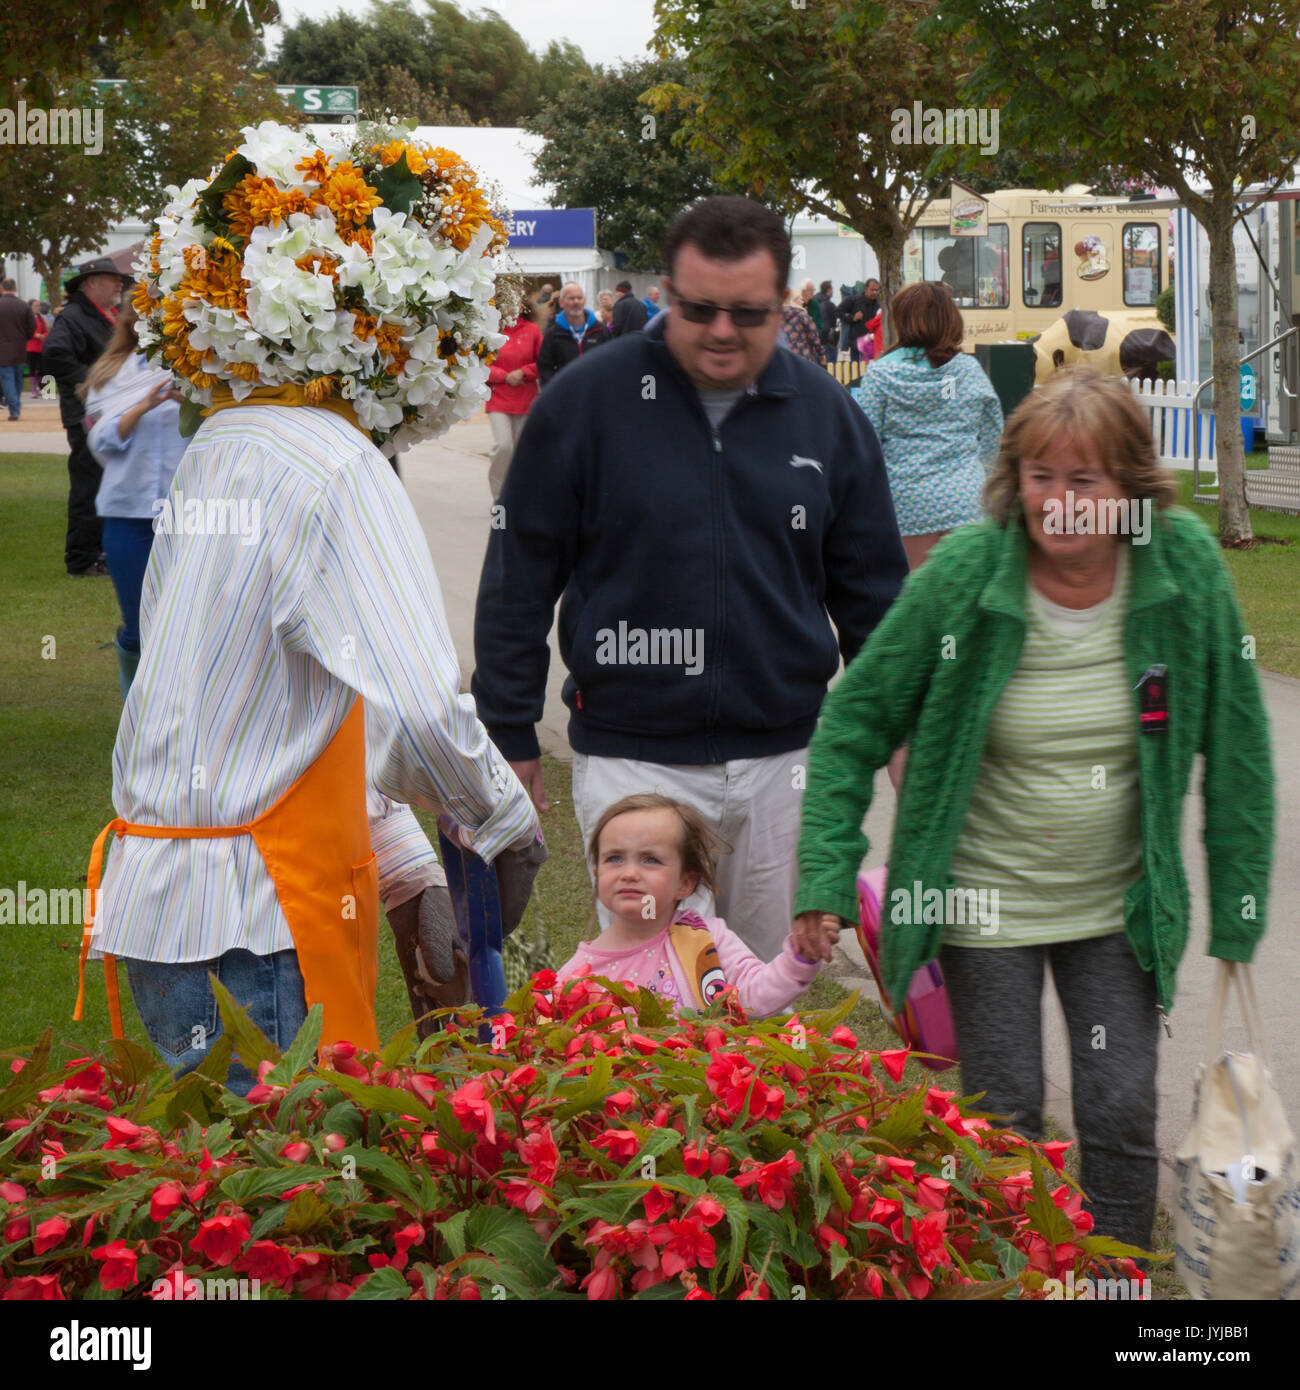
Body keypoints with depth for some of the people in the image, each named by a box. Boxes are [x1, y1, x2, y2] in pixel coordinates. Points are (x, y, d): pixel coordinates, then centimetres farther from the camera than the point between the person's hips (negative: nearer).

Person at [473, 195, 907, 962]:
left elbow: (873, 588, 14)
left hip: (783, 759, 3)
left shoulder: (826, 412, 4)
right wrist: (511, 737, 1)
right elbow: (520, 576, 1)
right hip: (631, 758, -3)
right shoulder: (588, 400, -5)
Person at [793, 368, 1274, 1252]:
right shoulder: (964, 573, -16)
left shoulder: (1186, 566, -12)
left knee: (1123, 1118, 4)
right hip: (989, 905, -1)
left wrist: (1240, 915, -2)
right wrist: (828, 878, -14)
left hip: (1122, 907, 1)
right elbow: (856, 721, -7)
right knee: (1005, 1122, 6)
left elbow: (1237, 745, -3)